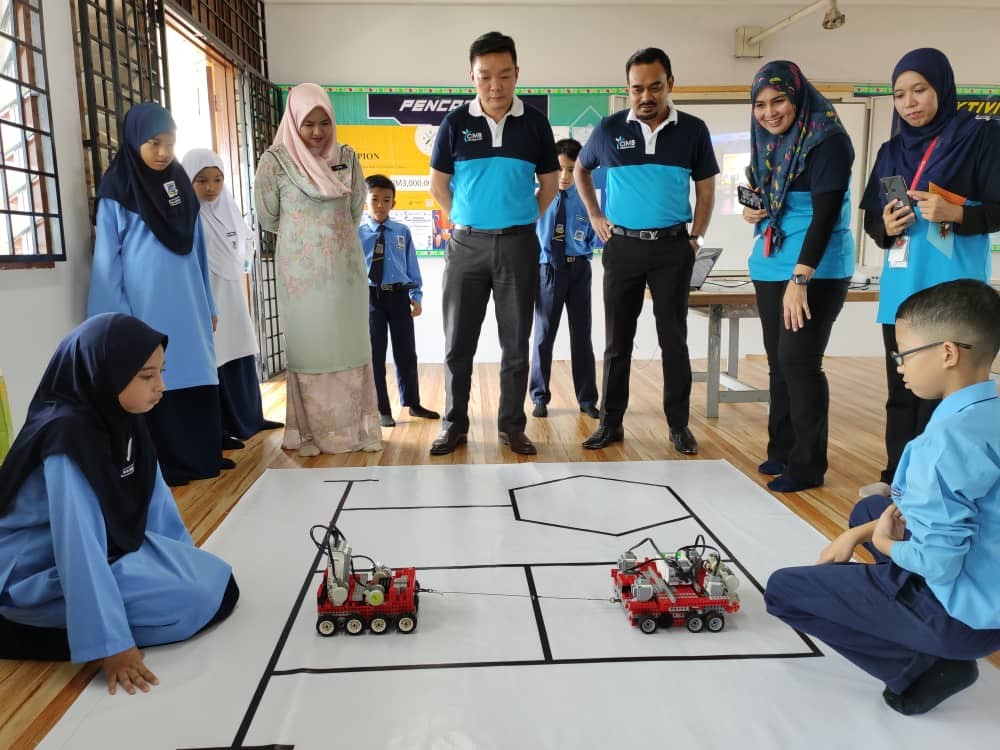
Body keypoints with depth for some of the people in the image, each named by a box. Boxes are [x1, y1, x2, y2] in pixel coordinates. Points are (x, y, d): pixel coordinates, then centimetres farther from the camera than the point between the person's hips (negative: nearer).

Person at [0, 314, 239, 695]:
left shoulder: (121, 420, -2)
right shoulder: (66, 438, -28)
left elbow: (155, 499, 6)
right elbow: (78, 547, -31)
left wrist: (189, 562, 10)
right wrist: (110, 643, -31)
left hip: (107, 550, 8)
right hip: (40, 575, -8)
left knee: (218, 584, 0)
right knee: (194, 599, -20)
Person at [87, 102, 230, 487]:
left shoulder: (181, 186, 13)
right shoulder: (117, 191, -2)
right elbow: (107, 261, -5)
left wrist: (209, 305, 12)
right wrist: (120, 320, -11)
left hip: (188, 305, 5)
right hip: (147, 307, -5)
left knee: (196, 379, 5)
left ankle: (202, 456, 15)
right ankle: (163, 466, 6)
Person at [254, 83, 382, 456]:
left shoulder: (347, 157, 4)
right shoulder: (275, 160, -6)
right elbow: (268, 218, 2)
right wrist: (300, 234, 13)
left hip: (346, 267, 3)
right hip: (302, 270, -3)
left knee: (350, 345, 6)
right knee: (308, 346, 2)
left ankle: (354, 426, 15)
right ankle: (312, 431, 9)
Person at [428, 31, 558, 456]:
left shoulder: (534, 123, 2)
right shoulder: (456, 123, 0)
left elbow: (549, 183, 11)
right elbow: (438, 185, 9)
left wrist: (519, 221, 6)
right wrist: (466, 221, 7)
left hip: (518, 245, 0)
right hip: (466, 245, 0)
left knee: (516, 342, 5)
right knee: (458, 342, 5)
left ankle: (512, 426, 17)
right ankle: (455, 425, 18)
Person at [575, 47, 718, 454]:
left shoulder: (693, 131, 1)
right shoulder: (610, 129, 0)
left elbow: (706, 189, 10)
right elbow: (581, 169, 17)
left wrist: (696, 237, 2)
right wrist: (594, 216, 9)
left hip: (672, 247, 0)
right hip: (622, 246, 0)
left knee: (674, 338, 3)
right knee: (618, 339, 5)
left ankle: (679, 425, 13)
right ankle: (611, 422, 15)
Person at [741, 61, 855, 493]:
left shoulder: (827, 141, -11)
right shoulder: (767, 143, 11)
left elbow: (825, 214, -18)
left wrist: (801, 278, -25)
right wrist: (753, 213, -1)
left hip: (815, 271, -7)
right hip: (770, 268, 7)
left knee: (799, 362, -7)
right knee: (779, 360, 10)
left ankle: (807, 465, 4)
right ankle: (782, 451, 20)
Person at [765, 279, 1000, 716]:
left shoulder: (946, 440, -29)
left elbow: (937, 563, -28)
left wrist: (883, 542, -7)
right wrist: (861, 533, 8)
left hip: (960, 612, -9)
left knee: (783, 589, -1)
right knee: (868, 509, 28)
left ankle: (922, 667, 0)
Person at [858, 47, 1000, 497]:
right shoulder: (893, 151, 15)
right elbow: (871, 219, 15)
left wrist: (955, 212, -19)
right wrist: (885, 227, -6)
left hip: (950, 294, -5)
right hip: (900, 291, 5)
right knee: (901, 390, 10)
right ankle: (897, 477, 20)